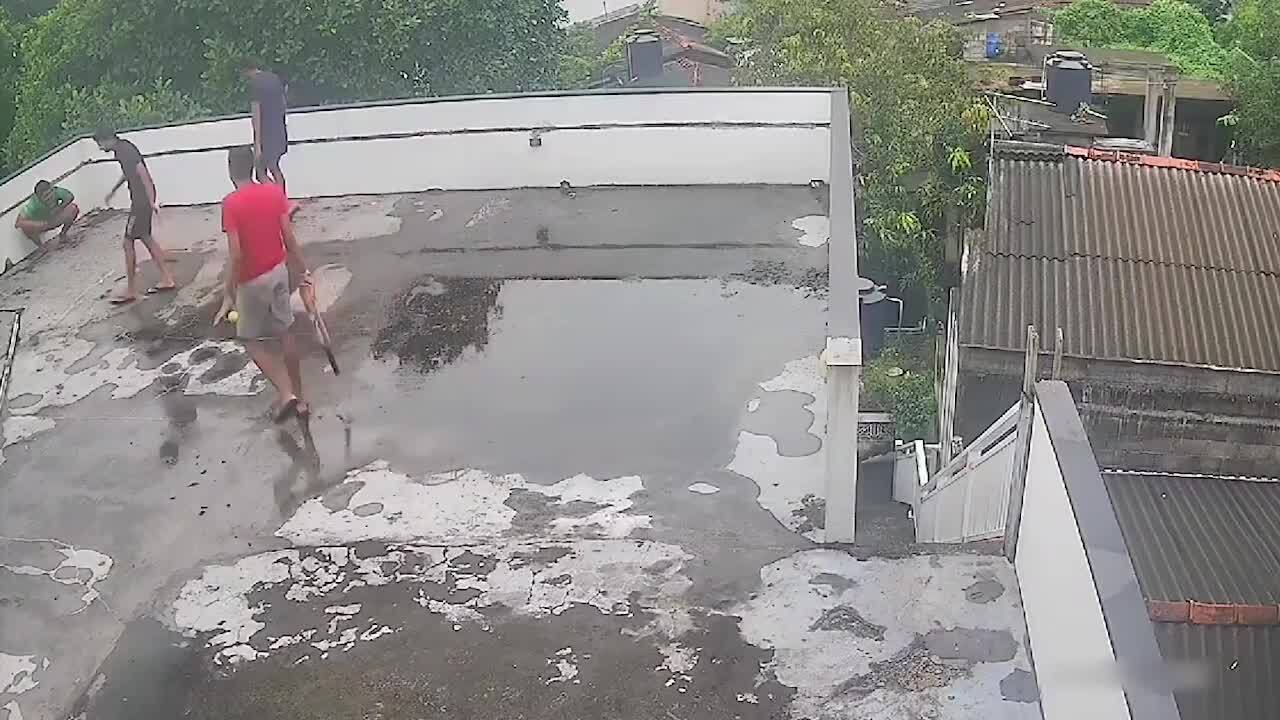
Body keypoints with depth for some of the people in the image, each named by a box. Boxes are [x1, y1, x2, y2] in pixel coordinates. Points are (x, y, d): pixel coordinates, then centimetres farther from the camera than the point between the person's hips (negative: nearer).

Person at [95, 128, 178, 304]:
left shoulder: (126, 151, -20)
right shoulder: (120, 149, 11)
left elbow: (143, 174, -26)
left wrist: (151, 201, -29)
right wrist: (112, 191, 35)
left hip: (142, 199, -10)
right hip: (139, 198, 10)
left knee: (128, 243, -4)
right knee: (146, 238, 17)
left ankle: (131, 291, 3)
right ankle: (167, 280, 22)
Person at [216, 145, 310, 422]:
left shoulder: (231, 203, -19)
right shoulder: (275, 192, -5)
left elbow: (235, 254, -22)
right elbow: (289, 238, -2)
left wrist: (229, 295, -17)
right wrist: (302, 270, 10)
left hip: (252, 281, -5)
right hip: (278, 271, 5)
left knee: (251, 340, 12)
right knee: (284, 333, 17)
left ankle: (287, 394, -3)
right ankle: (299, 399, 24)